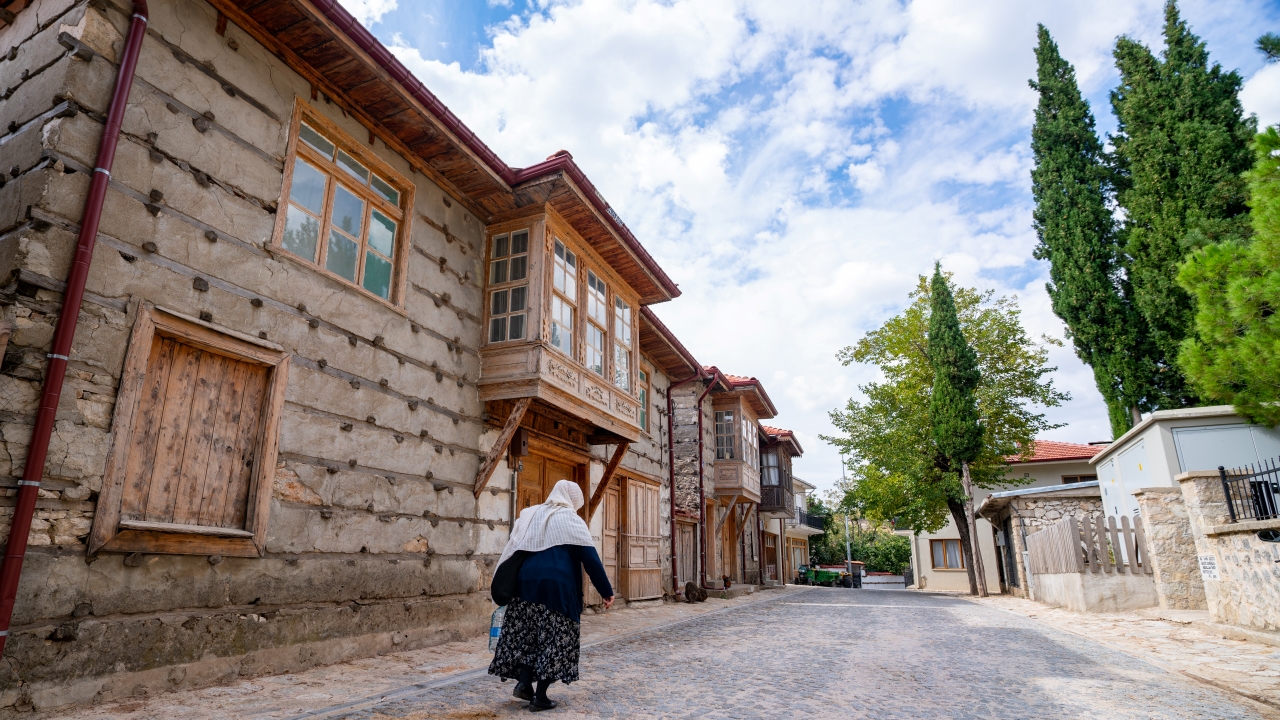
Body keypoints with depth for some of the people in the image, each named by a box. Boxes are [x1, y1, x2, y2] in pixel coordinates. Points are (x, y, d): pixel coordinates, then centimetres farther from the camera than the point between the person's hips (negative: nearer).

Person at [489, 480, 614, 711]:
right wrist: (606, 591, -2)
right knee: (554, 639, 3)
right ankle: (540, 697, 4)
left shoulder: (529, 515, 16)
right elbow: (590, 558, -6)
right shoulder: (571, 520, 0)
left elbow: (510, 551, 14)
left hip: (527, 584, 5)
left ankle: (523, 682, 4)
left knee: (527, 634, 16)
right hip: (558, 587, -5)